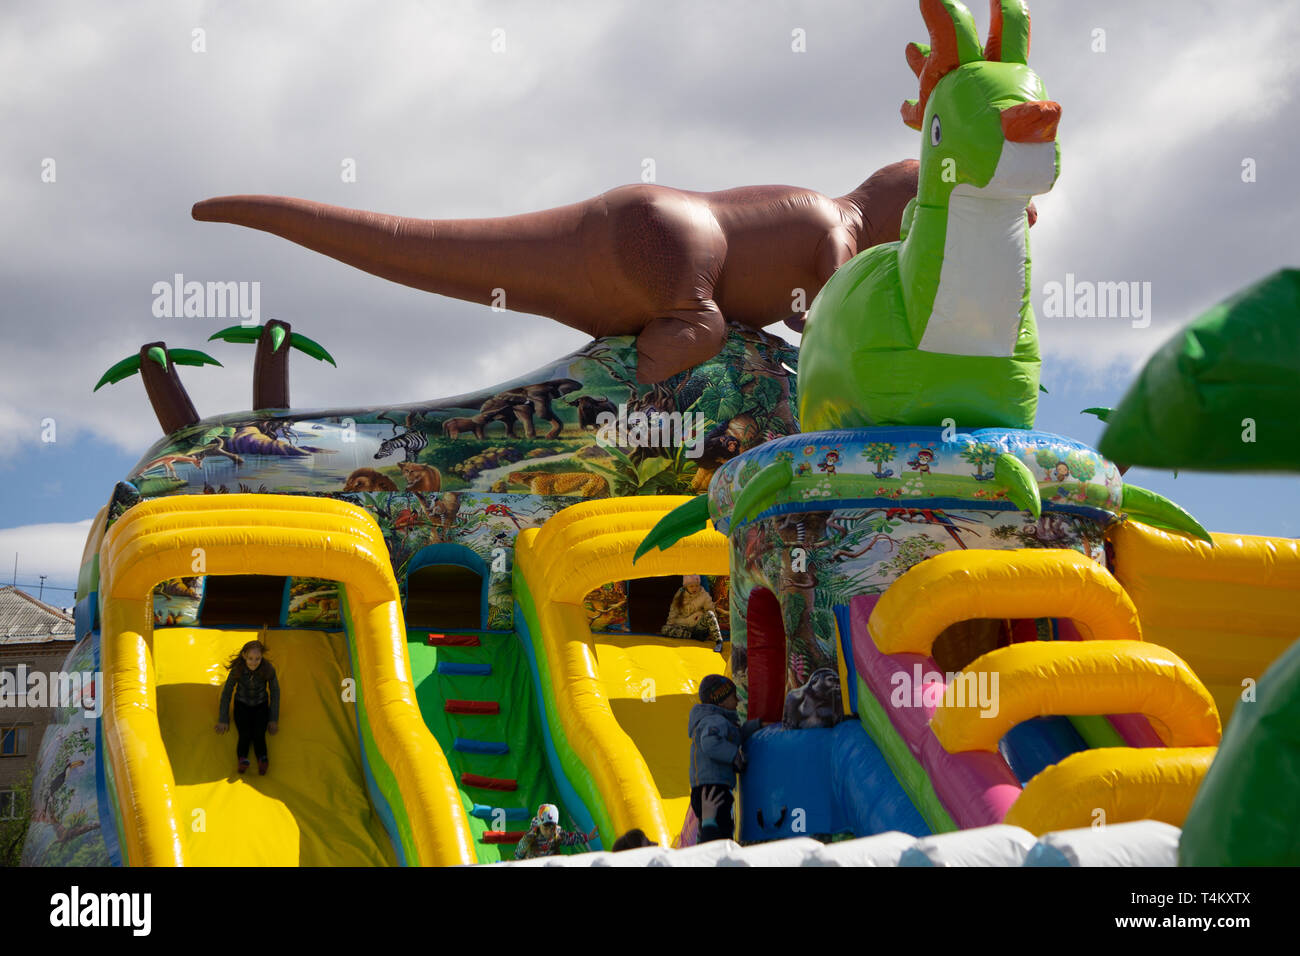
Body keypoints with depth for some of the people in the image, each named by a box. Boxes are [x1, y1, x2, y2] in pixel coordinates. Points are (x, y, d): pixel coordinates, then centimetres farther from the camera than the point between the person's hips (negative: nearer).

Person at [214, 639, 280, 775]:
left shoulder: (268, 669, -20)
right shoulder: (237, 669, -20)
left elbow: (275, 693, -6)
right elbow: (226, 693, -7)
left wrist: (274, 719, -4)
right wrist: (223, 719, -4)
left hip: (260, 706, 0)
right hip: (242, 705, 0)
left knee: (259, 734, -27)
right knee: (245, 734, -28)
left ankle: (262, 760, -46)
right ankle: (242, 759, -47)